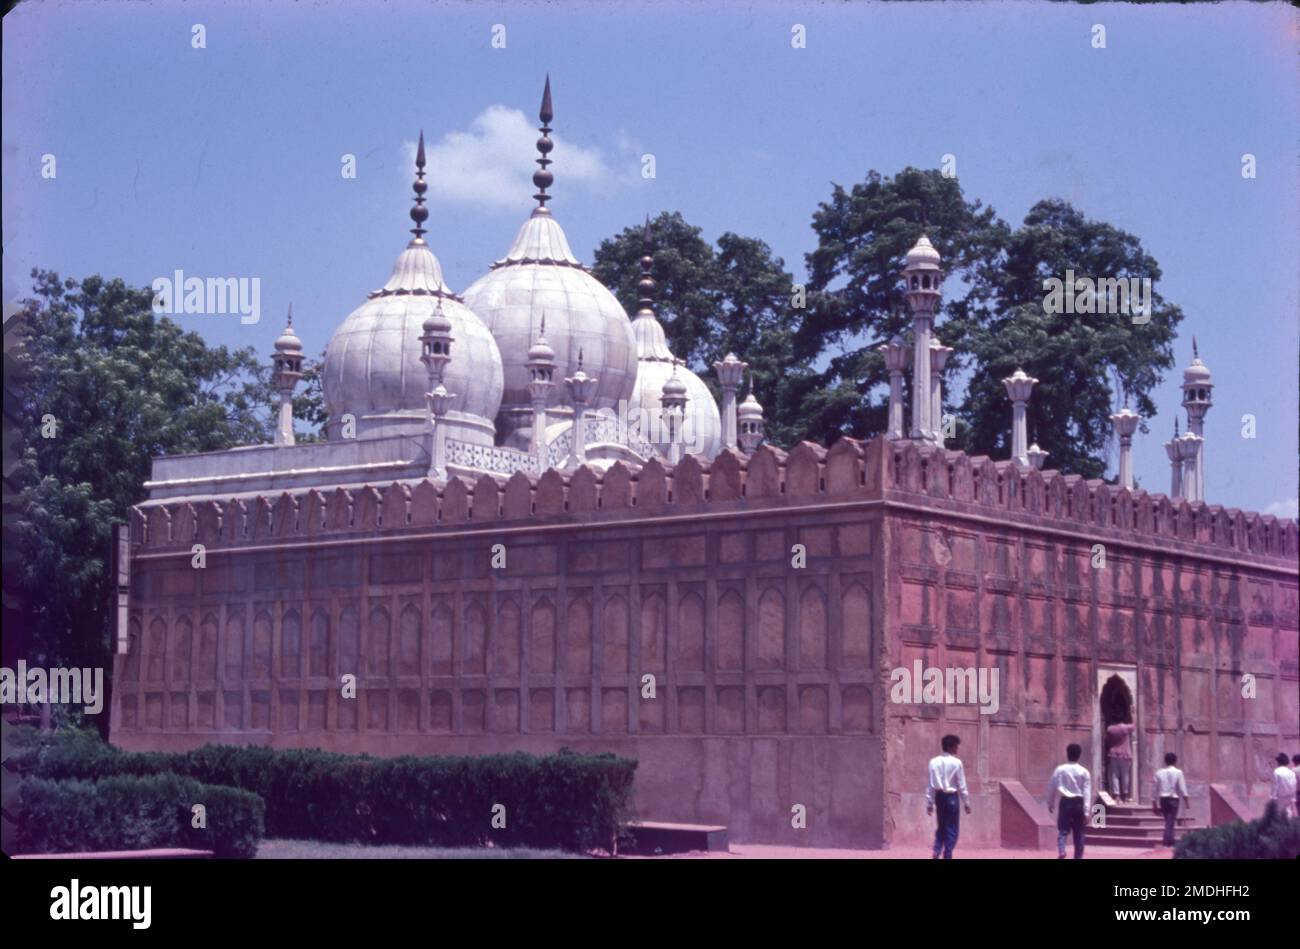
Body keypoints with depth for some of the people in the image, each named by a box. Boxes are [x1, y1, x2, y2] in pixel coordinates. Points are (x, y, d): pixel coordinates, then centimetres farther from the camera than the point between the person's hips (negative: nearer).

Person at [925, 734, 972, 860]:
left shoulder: (934, 762, 2)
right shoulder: (956, 762, -10)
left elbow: (930, 784, 4)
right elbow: (962, 785, -7)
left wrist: (929, 803, 10)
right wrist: (967, 803, 1)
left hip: (939, 796, 5)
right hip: (951, 797, -5)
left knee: (941, 826, 17)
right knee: (951, 829, 4)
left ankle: (936, 851, -1)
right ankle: (947, 855, 2)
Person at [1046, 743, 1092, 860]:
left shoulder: (1060, 769, -1)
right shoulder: (1084, 772, -1)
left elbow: (1051, 787, 3)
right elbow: (1087, 792, -5)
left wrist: (1050, 803, 18)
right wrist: (1086, 811, -4)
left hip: (1066, 802, -1)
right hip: (1079, 802, 1)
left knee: (1063, 830, 1)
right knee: (1078, 833, 11)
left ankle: (1061, 851, -25)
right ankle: (1078, 857, 12)